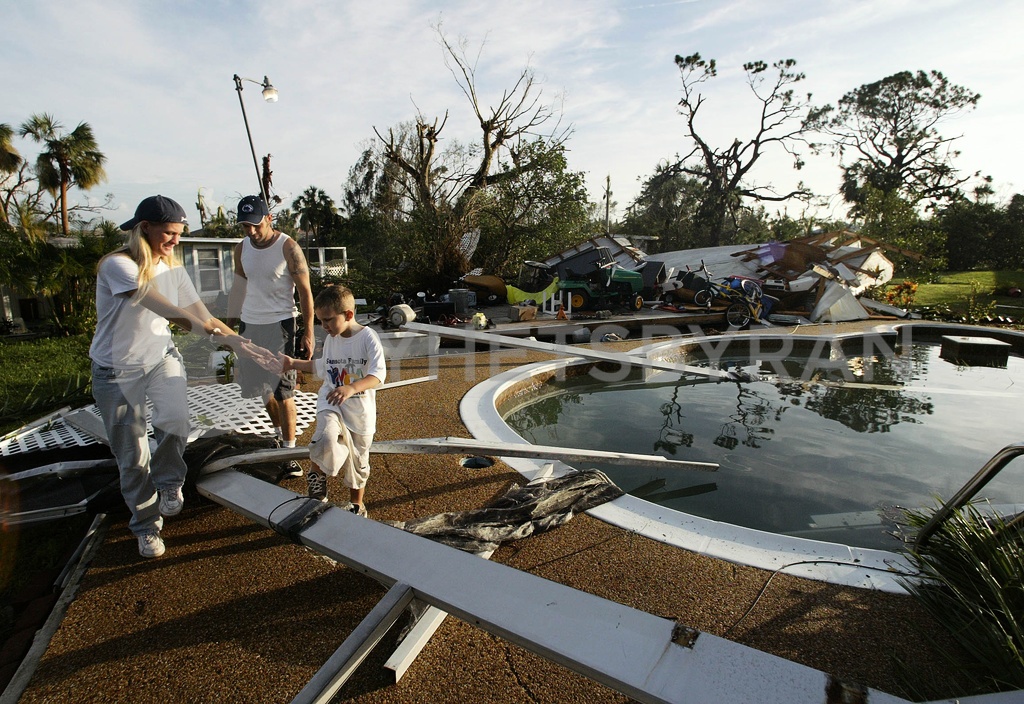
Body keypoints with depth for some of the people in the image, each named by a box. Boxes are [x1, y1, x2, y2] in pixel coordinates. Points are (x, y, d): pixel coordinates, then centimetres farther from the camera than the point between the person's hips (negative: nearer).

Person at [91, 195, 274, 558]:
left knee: (175, 419, -25)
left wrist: (238, 342, -15)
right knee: (132, 456, 5)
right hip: (117, 368, -3)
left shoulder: (173, 269, -1)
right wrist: (203, 324, -44)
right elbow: (160, 305, -34)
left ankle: (169, 482, 5)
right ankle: (146, 525, 26)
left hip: (161, 356, 3)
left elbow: (201, 315, -3)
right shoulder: (116, 265, -19)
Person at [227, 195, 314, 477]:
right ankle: (279, 432, 35)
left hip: (279, 324, -6)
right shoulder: (241, 249, 5)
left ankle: (290, 451, 3)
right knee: (263, 387, 15)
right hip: (250, 325, 6)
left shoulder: (288, 247, -12)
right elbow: (238, 289, 16)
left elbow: (305, 292, -11)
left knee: (283, 392, -6)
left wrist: (308, 334, -14)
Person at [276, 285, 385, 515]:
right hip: (331, 403, 3)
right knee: (328, 437, -30)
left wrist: (351, 388, -43)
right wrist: (294, 363, 16)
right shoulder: (330, 339, 4)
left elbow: (377, 375, -27)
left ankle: (357, 504, 36)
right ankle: (317, 475, 1)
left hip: (360, 409, -3)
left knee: (358, 459, 12)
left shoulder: (368, 338, -15)